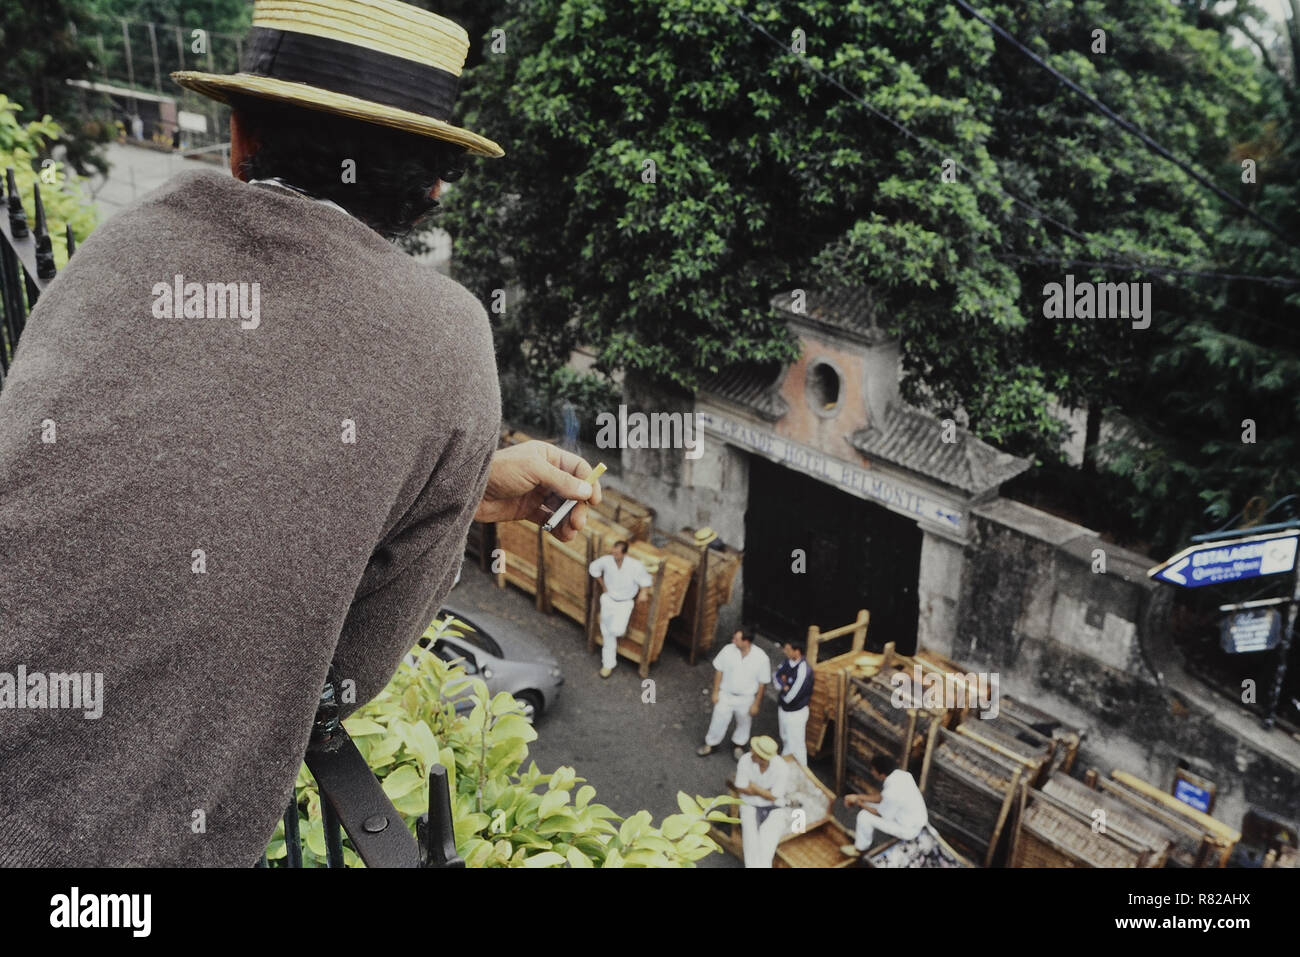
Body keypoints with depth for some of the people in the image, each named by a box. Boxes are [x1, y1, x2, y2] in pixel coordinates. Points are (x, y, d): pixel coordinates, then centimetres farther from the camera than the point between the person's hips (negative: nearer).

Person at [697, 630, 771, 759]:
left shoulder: (761, 658, -24)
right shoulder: (728, 650, -19)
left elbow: (762, 683, -13)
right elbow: (718, 670, -4)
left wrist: (756, 704, -7)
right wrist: (715, 692, 0)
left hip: (746, 699, -1)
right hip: (726, 695, 1)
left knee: (744, 724, 22)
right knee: (718, 721, 14)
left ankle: (738, 745, 48)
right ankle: (710, 745, 39)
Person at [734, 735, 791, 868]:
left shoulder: (782, 768, -20)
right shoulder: (745, 759, -15)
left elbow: (773, 797, -14)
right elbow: (741, 789, -8)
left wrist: (753, 786, -7)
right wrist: (766, 791, -10)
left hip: (774, 809, -1)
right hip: (750, 806, 1)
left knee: (767, 835, -32)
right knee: (751, 838, -28)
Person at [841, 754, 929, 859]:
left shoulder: (891, 793, -34)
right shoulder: (901, 774, -10)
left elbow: (881, 815, -15)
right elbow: (882, 799, 4)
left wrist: (860, 803, -3)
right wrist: (858, 796, 1)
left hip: (908, 830, -8)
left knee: (864, 816, -7)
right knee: (871, 803, 13)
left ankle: (860, 849, 17)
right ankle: (863, 834, 33)